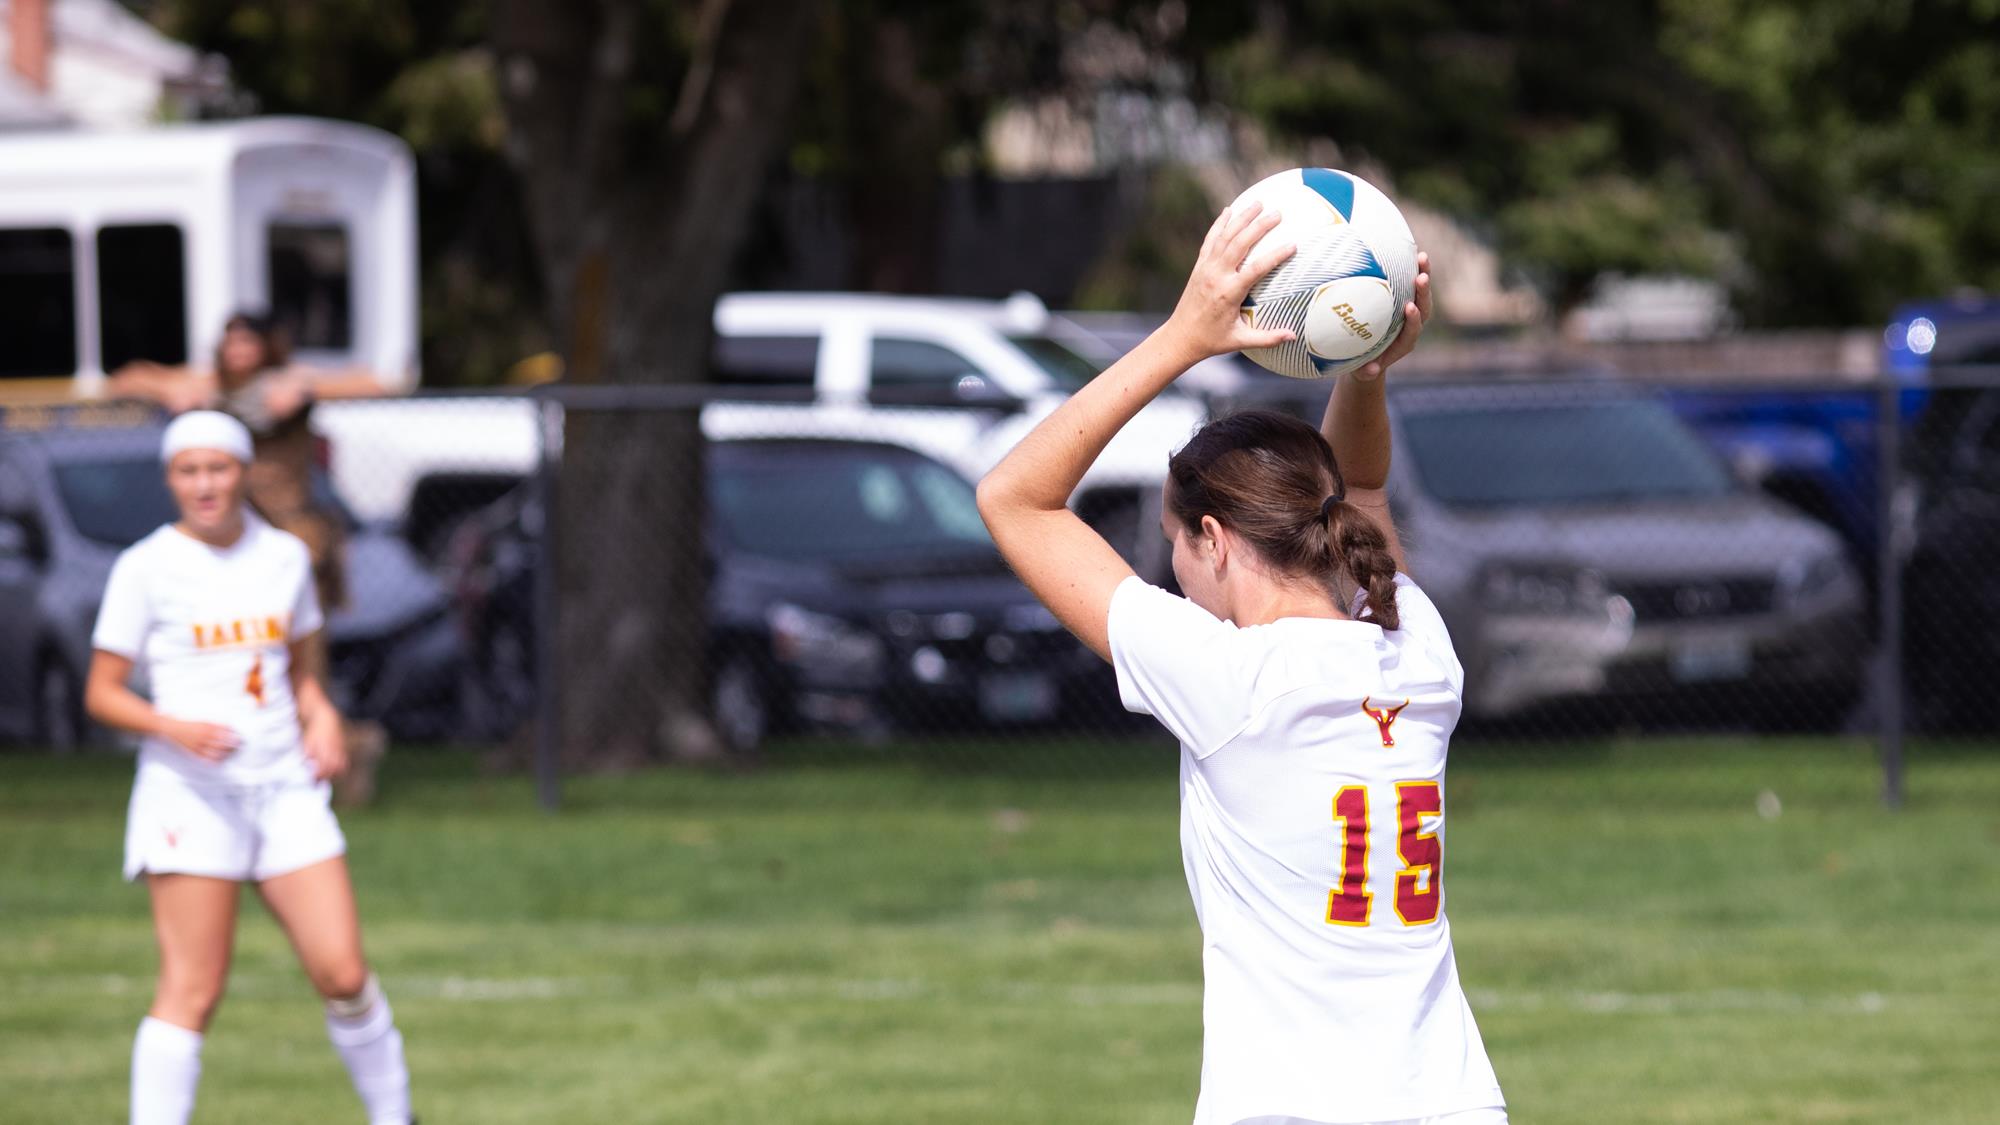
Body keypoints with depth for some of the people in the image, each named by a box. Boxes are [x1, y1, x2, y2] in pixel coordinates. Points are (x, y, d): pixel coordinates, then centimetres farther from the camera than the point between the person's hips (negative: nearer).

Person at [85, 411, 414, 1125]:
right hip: (191, 791, -4)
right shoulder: (146, 568, -2)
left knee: (343, 975, -3)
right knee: (192, 991, -10)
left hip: (285, 785, 4)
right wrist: (174, 727, -17)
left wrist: (321, 718, 2)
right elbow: (102, 693, 0)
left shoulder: (284, 557, 10)